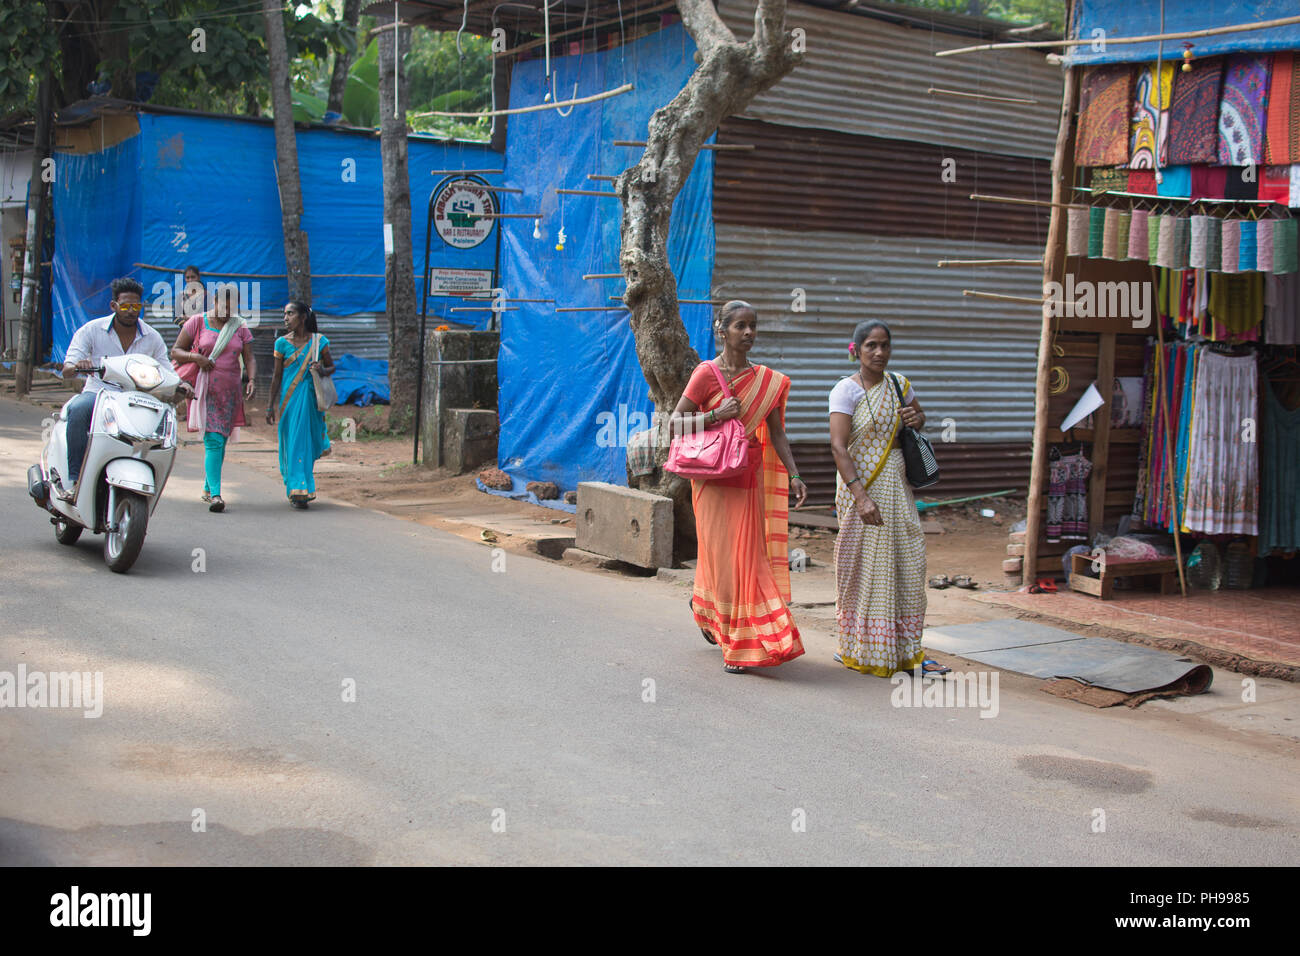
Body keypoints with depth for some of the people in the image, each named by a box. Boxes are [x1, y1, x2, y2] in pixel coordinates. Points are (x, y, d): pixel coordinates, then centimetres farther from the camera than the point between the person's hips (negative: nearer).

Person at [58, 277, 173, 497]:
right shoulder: (91, 330, 0)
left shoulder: (152, 338, 7)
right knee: (78, 409, -36)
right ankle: (73, 478, -29)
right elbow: (66, 371, -5)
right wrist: (78, 367, -31)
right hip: (97, 394, -2)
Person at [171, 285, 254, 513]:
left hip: (230, 391, 3)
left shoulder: (240, 327, 10)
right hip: (205, 390, -3)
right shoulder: (197, 322, 2)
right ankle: (215, 494, -20)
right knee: (213, 441, -15)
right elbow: (175, 352, 4)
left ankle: (208, 488, 28)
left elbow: (249, 358, 4)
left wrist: (252, 379, -15)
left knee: (220, 441, 9)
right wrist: (195, 357, -15)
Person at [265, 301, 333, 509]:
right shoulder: (282, 343, 2)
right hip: (289, 398, -1)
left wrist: (322, 370, -14)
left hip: (310, 398, 1)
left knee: (308, 441, 5)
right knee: (293, 440, -5)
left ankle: (297, 491, 24)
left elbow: (331, 367, 10)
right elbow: (277, 376, 6)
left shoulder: (319, 341, 2)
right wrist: (271, 405, 6)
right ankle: (297, 491, -3)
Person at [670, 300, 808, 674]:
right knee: (723, 555, -3)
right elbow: (674, 423, -8)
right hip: (714, 478, -5)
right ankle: (737, 644, 7)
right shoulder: (707, 373, -7)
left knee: (748, 554, 7)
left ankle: (704, 604, 35)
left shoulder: (768, 380, 7)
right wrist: (716, 416, -20)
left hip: (750, 478, 5)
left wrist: (794, 475, -4)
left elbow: (776, 432, 6)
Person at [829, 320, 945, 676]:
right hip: (860, 485, -6)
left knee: (907, 562, 5)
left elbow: (919, 415, 28)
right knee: (863, 566, 0)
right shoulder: (846, 390, -10)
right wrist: (861, 496, -28)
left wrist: (916, 417, 1)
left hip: (896, 486, 6)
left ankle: (906, 651, 15)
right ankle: (858, 650, 13)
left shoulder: (898, 384, 8)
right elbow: (838, 447, -19)